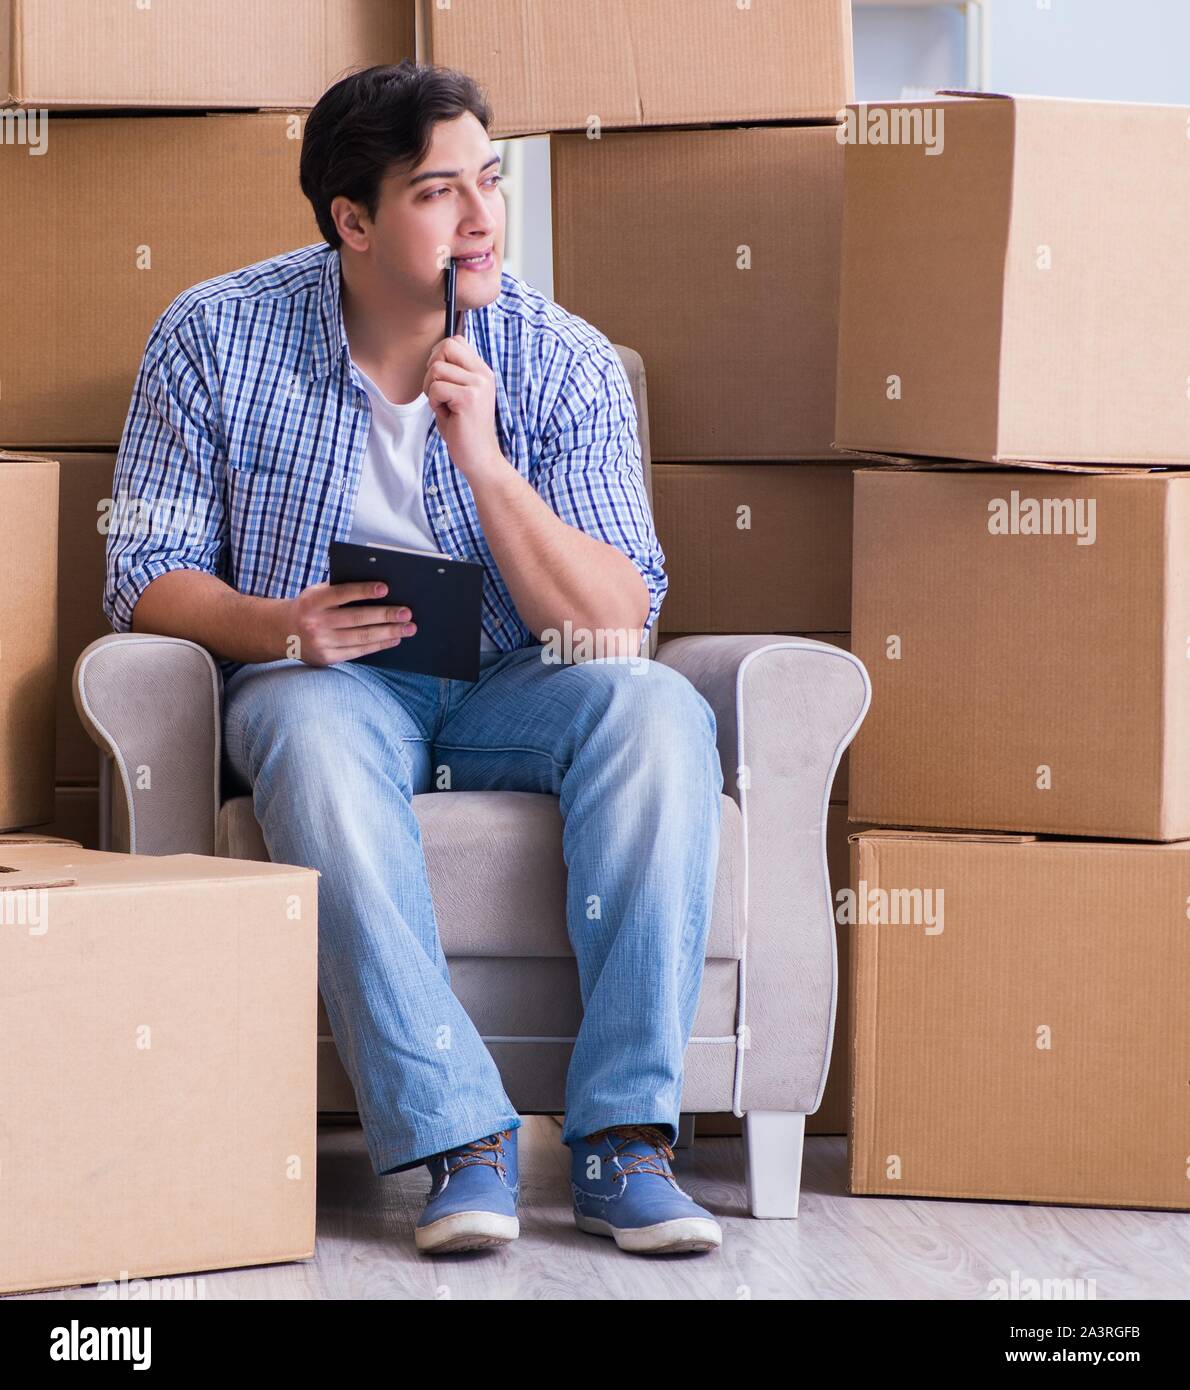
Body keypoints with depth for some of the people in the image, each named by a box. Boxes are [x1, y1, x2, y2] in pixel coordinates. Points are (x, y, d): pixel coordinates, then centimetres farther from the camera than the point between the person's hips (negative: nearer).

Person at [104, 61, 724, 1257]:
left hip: (509, 686, 2)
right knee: (315, 737, -38)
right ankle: (461, 1143, -37)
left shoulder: (565, 362, -5)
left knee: (659, 712, -30)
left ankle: (622, 1136, -30)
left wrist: (484, 460, -24)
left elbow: (619, 629, -12)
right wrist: (277, 626, -23)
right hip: (325, 677, -1)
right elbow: (147, 574, -1)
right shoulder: (217, 339, -5)